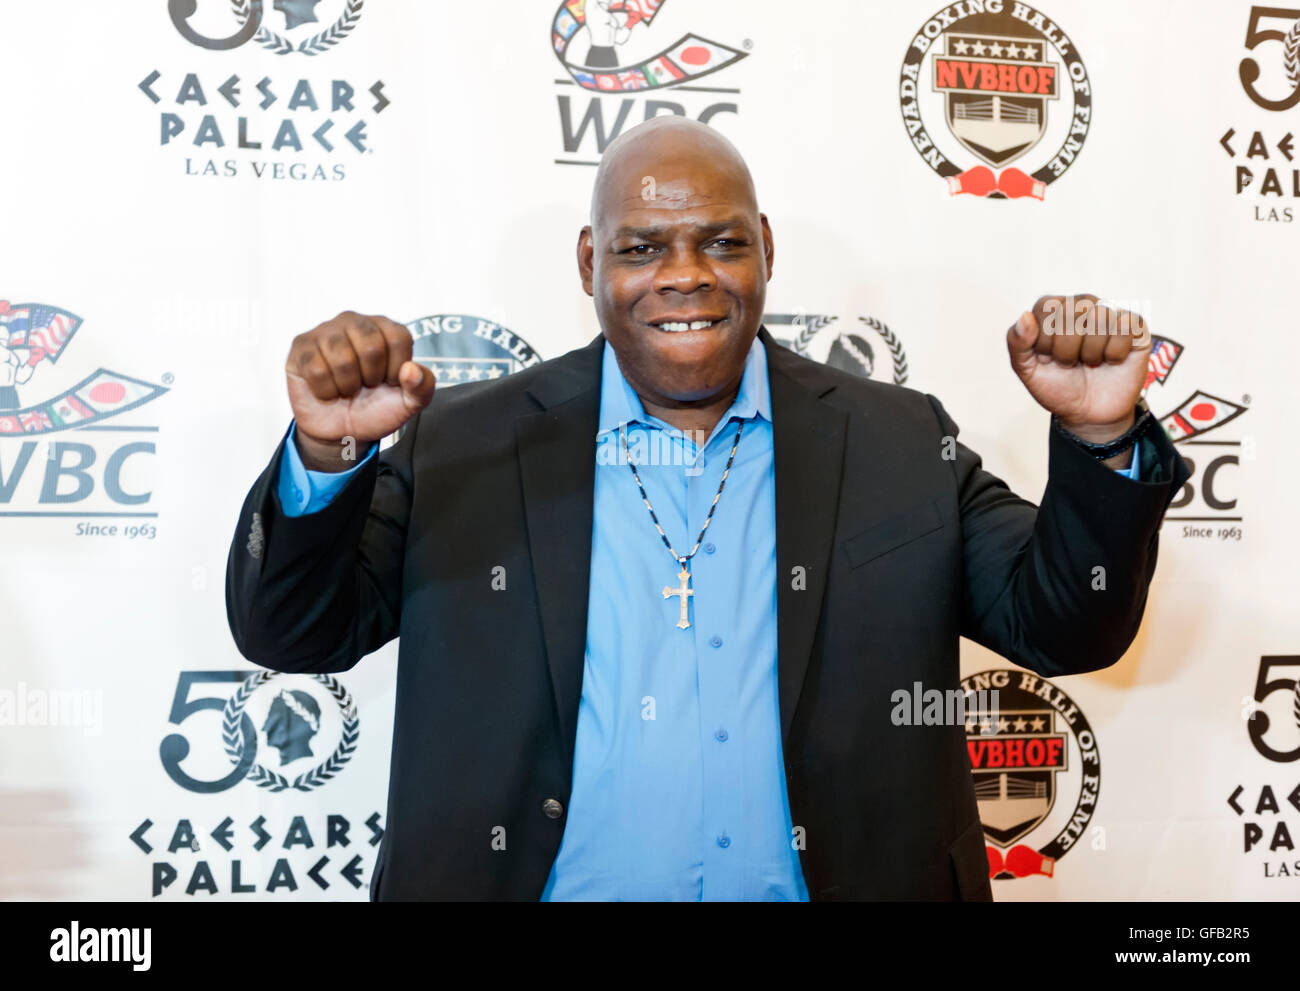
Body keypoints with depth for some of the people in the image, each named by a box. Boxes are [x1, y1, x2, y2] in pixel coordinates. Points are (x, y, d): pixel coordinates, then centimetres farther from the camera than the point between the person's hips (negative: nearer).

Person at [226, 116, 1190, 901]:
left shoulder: (904, 445, 1)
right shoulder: (465, 441, -2)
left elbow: (1064, 629, 1)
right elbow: (291, 633, -2)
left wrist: (1100, 436, -16)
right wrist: (326, 450, -20)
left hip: (835, 877, 1)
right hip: (537, 880, 0)